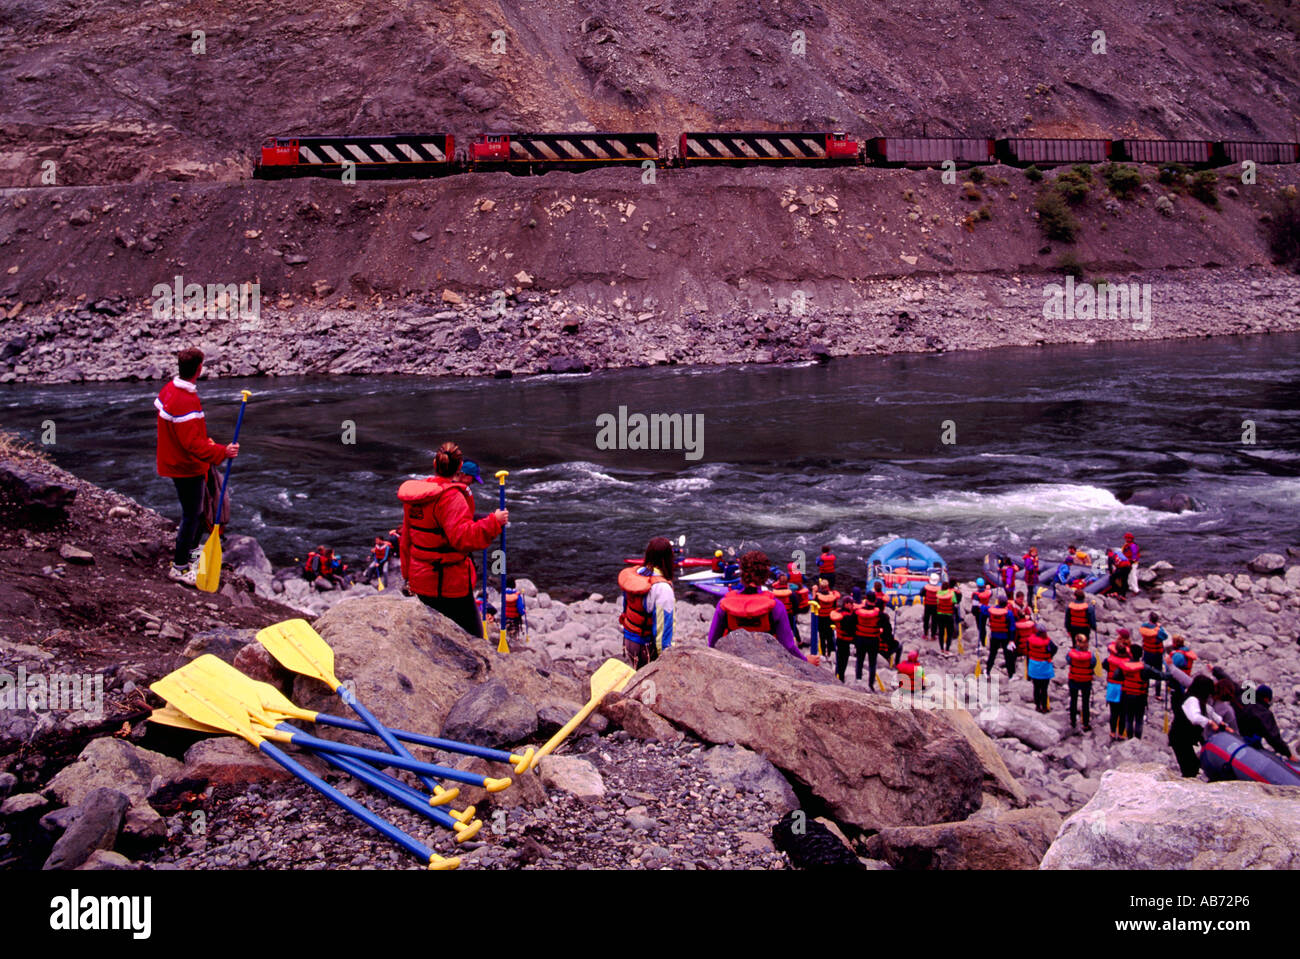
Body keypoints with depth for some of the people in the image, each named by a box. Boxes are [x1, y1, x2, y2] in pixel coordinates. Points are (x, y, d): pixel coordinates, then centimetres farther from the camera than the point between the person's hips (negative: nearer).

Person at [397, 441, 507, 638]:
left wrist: (408, 574, 27)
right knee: (472, 640, -3)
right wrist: (493, 522, -22)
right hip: (448, 583, -9)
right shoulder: (451, 496, -17)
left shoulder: (414, 495, 10)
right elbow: (463, 537, -28)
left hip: (420, 579, 9)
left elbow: (406, 539, 19)